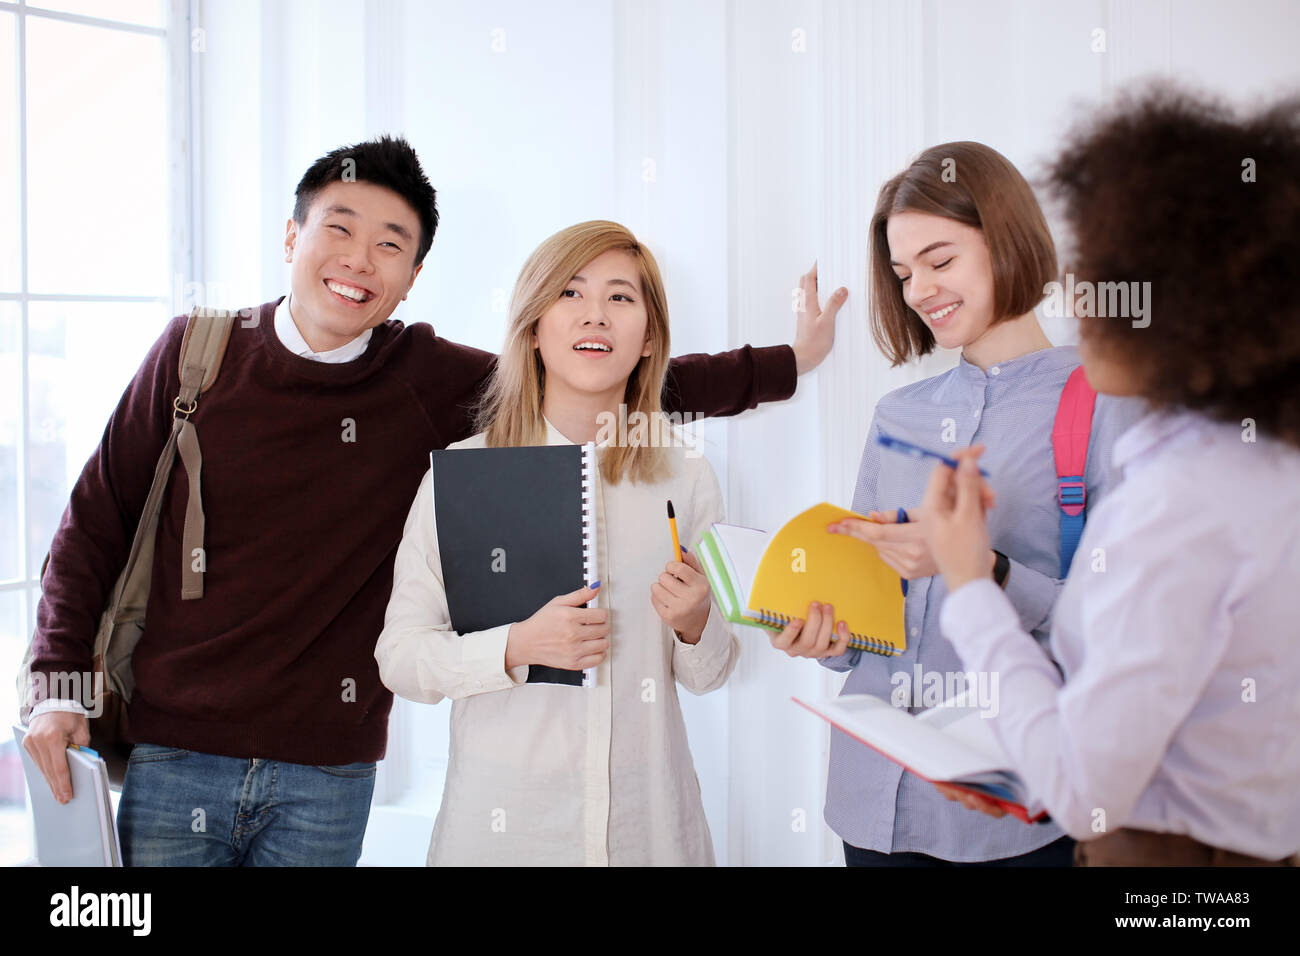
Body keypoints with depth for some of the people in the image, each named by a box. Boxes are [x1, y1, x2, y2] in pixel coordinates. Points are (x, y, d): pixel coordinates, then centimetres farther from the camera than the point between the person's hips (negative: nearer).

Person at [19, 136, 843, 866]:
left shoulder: (430, 381, -3)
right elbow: (98, 518, 5)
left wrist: (781, 366, 4)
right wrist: (58, 680, -2)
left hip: (328, 774, 0)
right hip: (177, 753, 0)